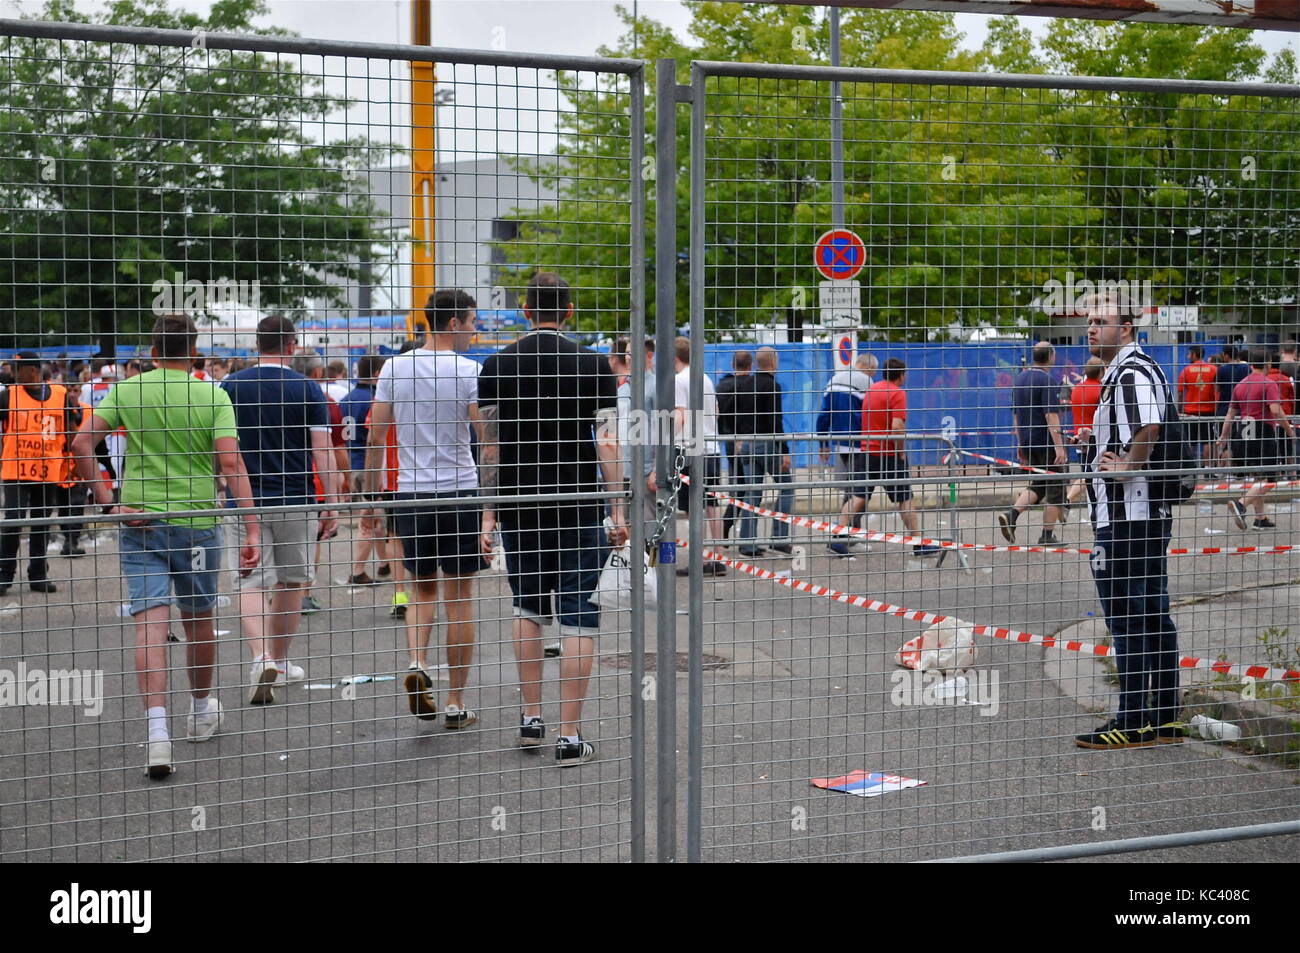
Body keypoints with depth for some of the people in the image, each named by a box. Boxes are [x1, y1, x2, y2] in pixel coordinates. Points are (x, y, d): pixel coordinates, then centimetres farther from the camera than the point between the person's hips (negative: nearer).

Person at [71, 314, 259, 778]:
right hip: (198, 523, 0)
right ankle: (202, 711, 36)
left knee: (151, 621, -4)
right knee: (198, 620, 17)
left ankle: (157, 727, -20)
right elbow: (230, 463, -14)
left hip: (139, 520, 0)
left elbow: (82, 443, -8)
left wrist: (108, 502, -6)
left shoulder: (126, 390, 1)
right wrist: (251, 529, -15)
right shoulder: (213, 396, -5)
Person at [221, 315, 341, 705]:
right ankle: (280, 662, 24)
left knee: (251, 584, -1)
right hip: (294, 502, 0)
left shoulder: (230, 387, 1)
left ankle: (261, 657, -23)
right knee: (290, 583, 14)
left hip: (246, 502, 0)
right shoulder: (308, 389, -3)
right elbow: (323, 453, -7)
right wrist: (331, 506, -3)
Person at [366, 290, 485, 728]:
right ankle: (456, 704, 9)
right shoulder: (468, 371, -7)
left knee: (422, 590, 18)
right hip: (460, 493, -3)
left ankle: (416, 664, -7)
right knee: (459, 598, 5)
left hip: (409, 493, 3)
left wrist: (372, 492, 13)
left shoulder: (394, 367, 3)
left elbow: (375, 437, 4)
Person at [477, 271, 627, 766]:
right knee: (578, 617, 2)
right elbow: (607, 444, -6)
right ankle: (570, 736, 1)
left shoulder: (497, 365, 3)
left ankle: (531, 718, 19)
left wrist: (489, 513, 6)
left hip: (518, 507, 2)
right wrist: (618, 510, -2)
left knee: (527, 607, 20)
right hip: (577, 508, -2)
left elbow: (489, 448, 1)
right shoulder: (592, 364, -2)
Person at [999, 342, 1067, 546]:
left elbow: (1016, 414, 17)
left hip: (1028, 443, 7)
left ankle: (1011, 514, -4)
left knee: (1037, 485, 18)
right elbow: (1051, 416, -21)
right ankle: (1047, 536, 7)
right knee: (1055, 490, 4)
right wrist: (1059, 446, -22)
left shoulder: (1021, 378, 10)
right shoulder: (1046, 380, -15)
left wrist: (1021, 444, 23)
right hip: (1047, 443, -7)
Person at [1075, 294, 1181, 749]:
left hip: (1126, 516, -11)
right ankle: (1165, 720, 19)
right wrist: (1101, 440, 17)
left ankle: (1134, 724, -2)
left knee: (1126, 619, -6)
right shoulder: (1124, 371, 19)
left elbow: (1150, 428, -31)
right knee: (1154, 616, 12)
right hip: (1151, 513, 11)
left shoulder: (1131, 371, -14)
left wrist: (1127, 467, -19)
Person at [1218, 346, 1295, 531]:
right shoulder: (1269, 384, -10)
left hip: (1243, 433, 7)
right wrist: (1289, 430, -9)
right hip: (1263, 434, -7)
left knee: (1256, 478, 16)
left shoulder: (1240, 385, 10)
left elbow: (1231, 414, 12)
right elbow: (1276, 410, -20)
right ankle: (1241, 504, -24)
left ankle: (1260, 519, 19)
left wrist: (1223, 437, 20)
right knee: (1265, 480, -4)